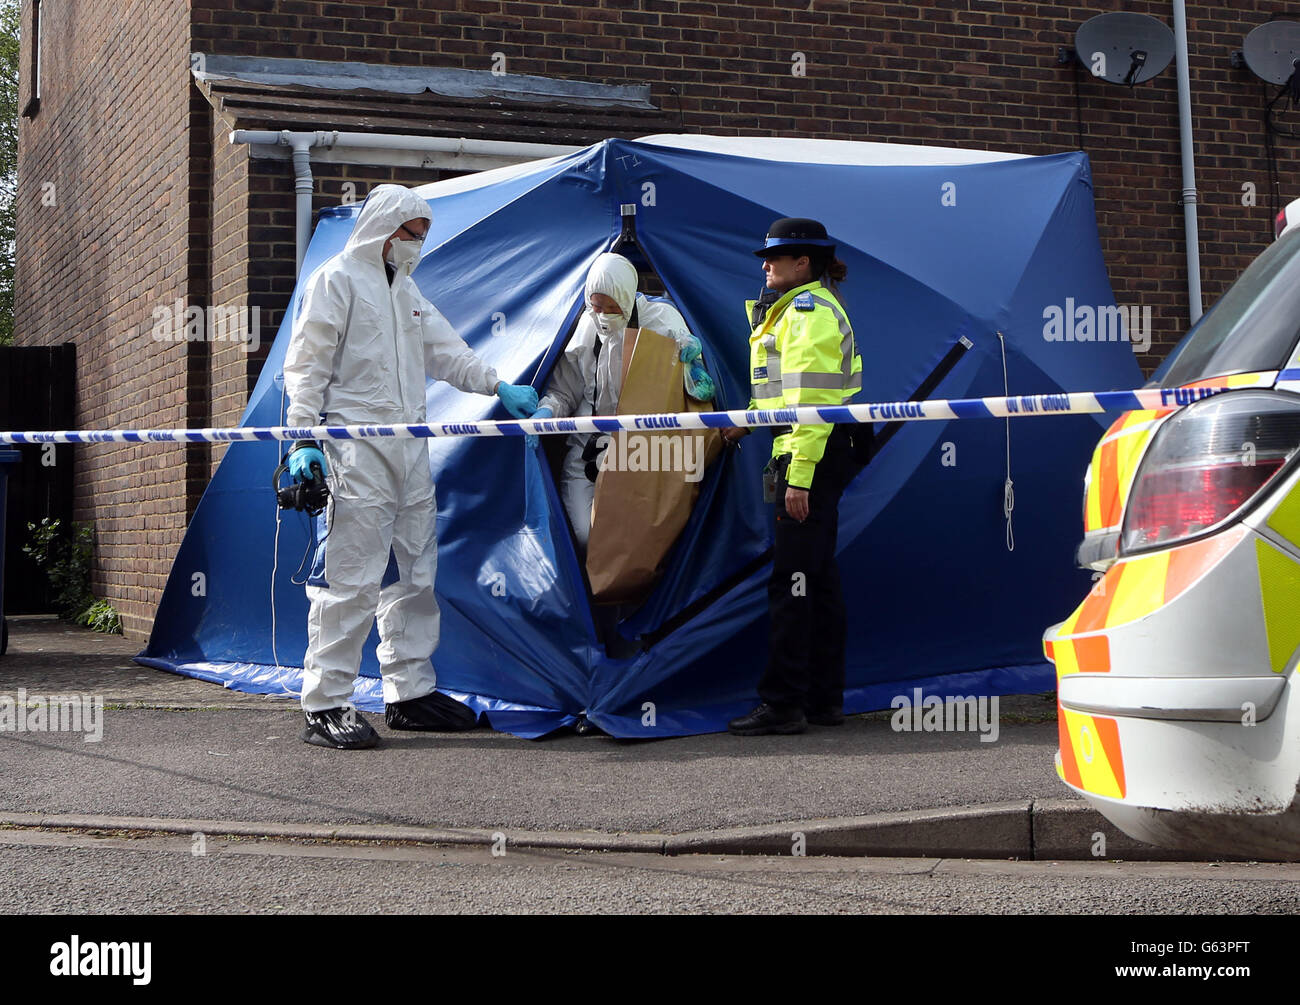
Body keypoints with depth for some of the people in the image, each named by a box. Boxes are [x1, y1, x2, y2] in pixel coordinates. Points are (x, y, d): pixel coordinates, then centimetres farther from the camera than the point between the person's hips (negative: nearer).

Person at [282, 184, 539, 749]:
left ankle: (410, 693, 17)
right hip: (355, 447, -8)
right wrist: (303, 438, -14)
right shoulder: (337, 280, -1)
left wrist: (498, 387, 12)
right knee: (351, 578, -12)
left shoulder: (406, 289, 23)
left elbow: (445, 352, 24)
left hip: (409, 448, 8)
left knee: (414, 575, 9)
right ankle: (326, 706, -8)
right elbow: (306, 364, -6)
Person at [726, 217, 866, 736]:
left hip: (813, 457, -11)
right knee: (818, 576, 12)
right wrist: (749, 420, 13)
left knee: (792, 581, -8)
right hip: (821, 459, 11)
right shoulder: (804, 306, 20)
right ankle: (825, 698, 18)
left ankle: (782, 703, -5)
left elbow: (814, 401, -20)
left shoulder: (809, 310, -13)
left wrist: (799, 477, -23)